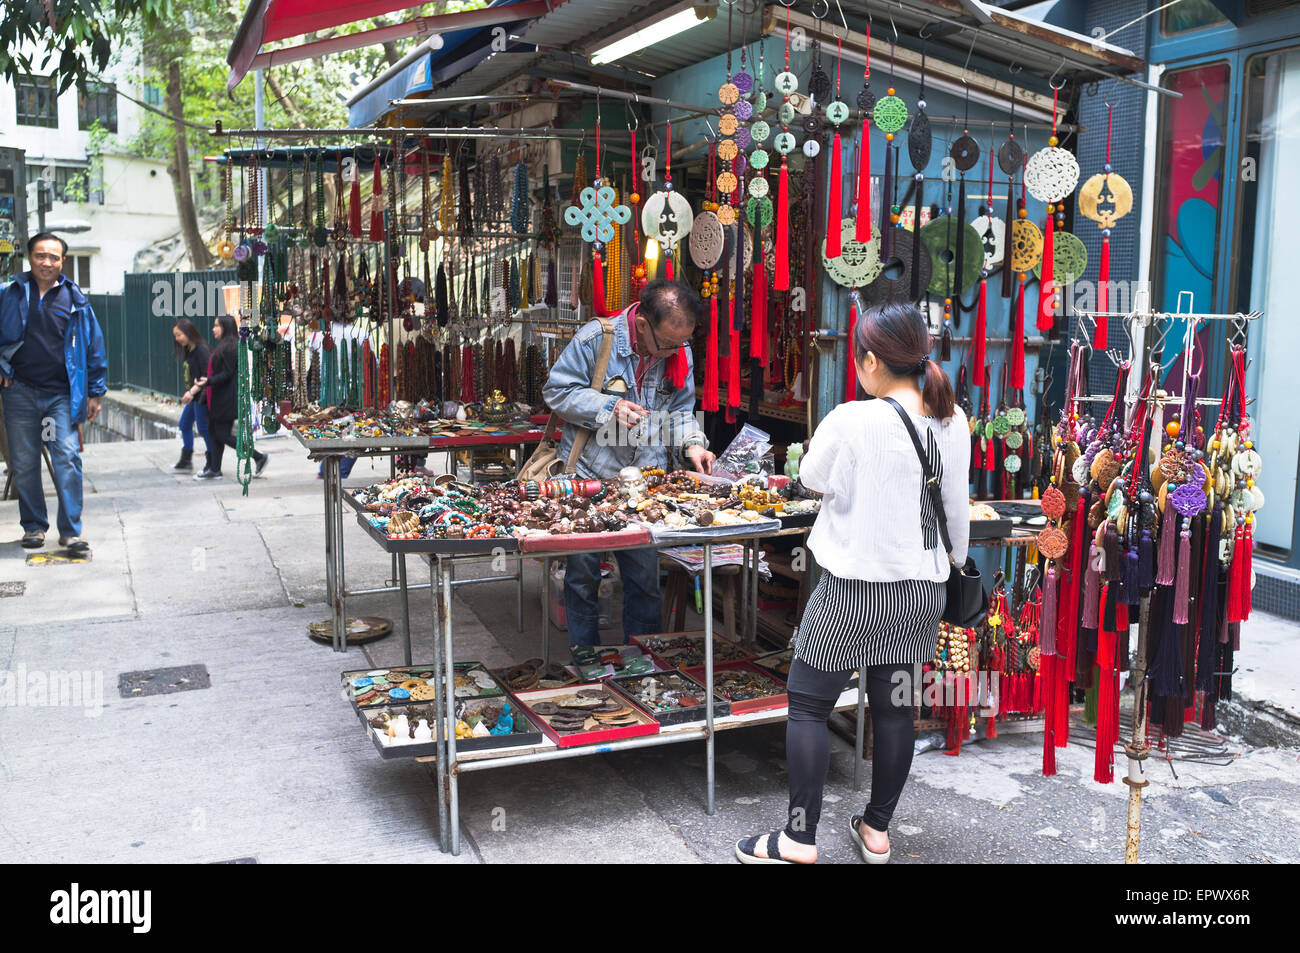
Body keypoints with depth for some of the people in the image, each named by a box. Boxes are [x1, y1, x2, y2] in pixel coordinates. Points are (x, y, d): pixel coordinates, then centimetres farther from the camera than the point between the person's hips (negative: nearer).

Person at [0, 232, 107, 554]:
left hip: (62, 394, -1)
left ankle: (70, 531, -6)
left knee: (67, 458, -10)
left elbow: (94, 346, 9)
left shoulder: (75, 300, 6)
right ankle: (33, 526, 20)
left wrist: (95, 392, 6)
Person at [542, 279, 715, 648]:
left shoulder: (680, 351, 0)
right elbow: (557, 391, -8)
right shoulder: (595, 338, -14)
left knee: (645, 574, 7)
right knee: (582, 573, 8)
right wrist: (608, 407, -20)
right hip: (588, 476, -3)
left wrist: (692, 443, -8)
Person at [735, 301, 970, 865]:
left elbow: (811, 479, 0)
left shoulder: (850, 421, -18)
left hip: (855, 588, -6)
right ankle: (877, 830, 27)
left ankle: (799, 840, 9)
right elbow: (957, 508, 10)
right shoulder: (952, 423, -2)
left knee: (807, 706, 5)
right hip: (922, 589, 6)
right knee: (894, 706, 15)